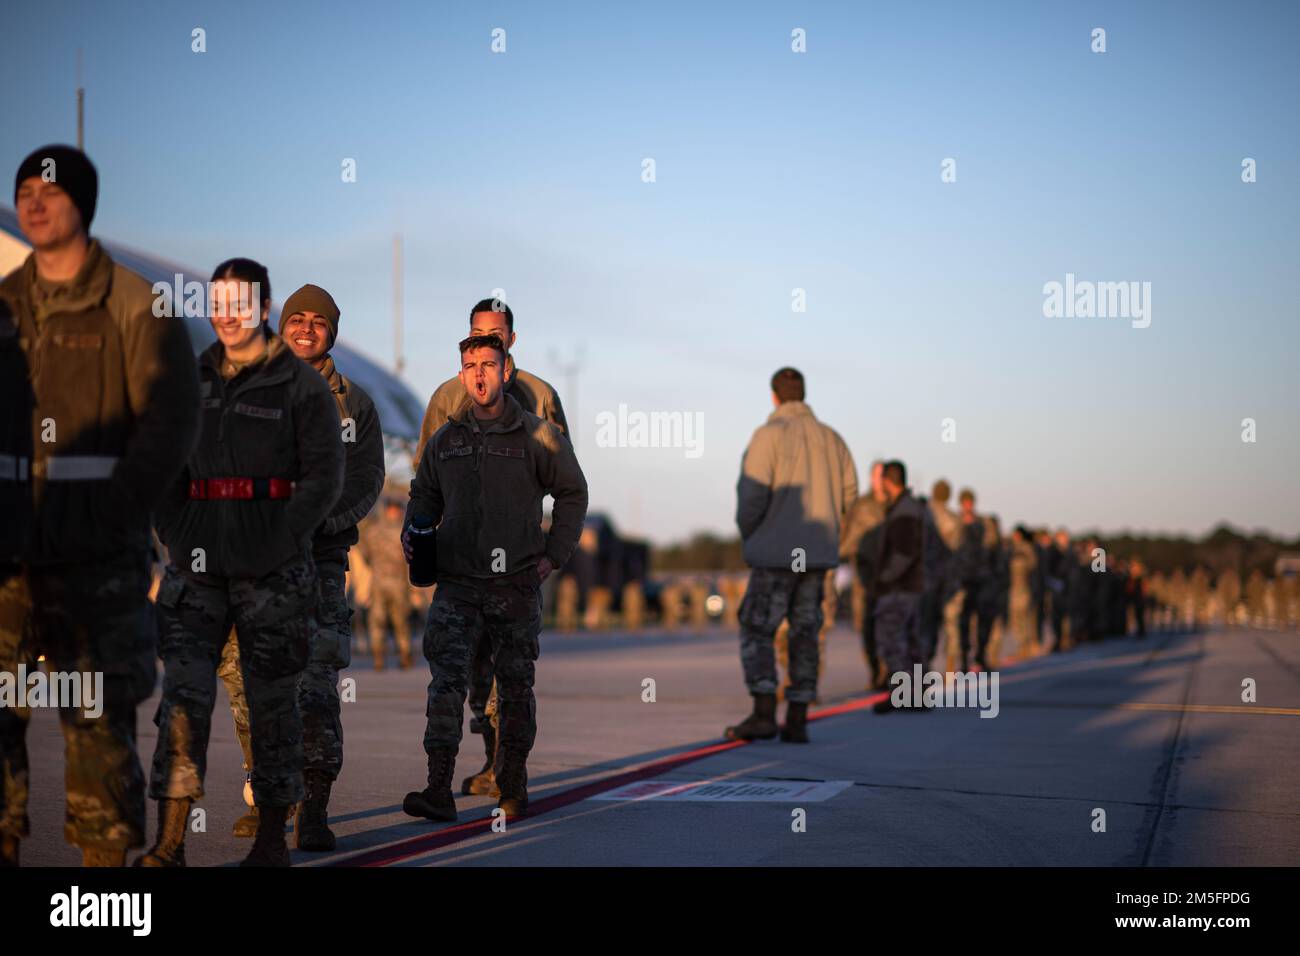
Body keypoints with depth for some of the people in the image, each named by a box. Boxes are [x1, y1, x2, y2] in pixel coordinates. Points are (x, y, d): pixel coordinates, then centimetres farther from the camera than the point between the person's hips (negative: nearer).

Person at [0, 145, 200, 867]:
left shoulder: (135, 307, 0)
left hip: (95, 556, -4)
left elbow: (171, 421, -6)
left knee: (97, 717, 0)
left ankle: (106, 853, 9)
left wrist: (111, 515, -14)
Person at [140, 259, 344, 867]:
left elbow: (324, 479, -6)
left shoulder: (301, 385, -2)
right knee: (183, 696, -5)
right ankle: (169, 845, -4)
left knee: (272, 701, 5)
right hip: (199, 565, 4)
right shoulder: (192, 379, 12)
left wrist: (274, 544, -15)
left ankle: (272, 840, 17)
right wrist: (177, 537, 1)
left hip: (273, 569, -3)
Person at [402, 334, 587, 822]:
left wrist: (554, 554, 3)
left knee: (515, 689, 8)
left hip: (516, 585, -1)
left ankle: (512, 790, 20)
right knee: (447, 679, -12)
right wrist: (413, 531, 3)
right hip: (457, 584, 1)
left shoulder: (537, 435, 1)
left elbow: (573, 493, 9)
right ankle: (439, 790, -16)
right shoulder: (443, 440, 10)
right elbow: (424, 496, 22)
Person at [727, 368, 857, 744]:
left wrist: (747, 533, 2)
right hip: (817, 554, 5)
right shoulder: (831, 438, 9)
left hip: (775, 552, -5)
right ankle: (797, 720, 7)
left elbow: (753, 492, -14)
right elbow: (849, 494, 8)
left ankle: (763, 714, -10)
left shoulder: (769, 435, -8)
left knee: (757, 631, -1)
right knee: (804, 634, 8)